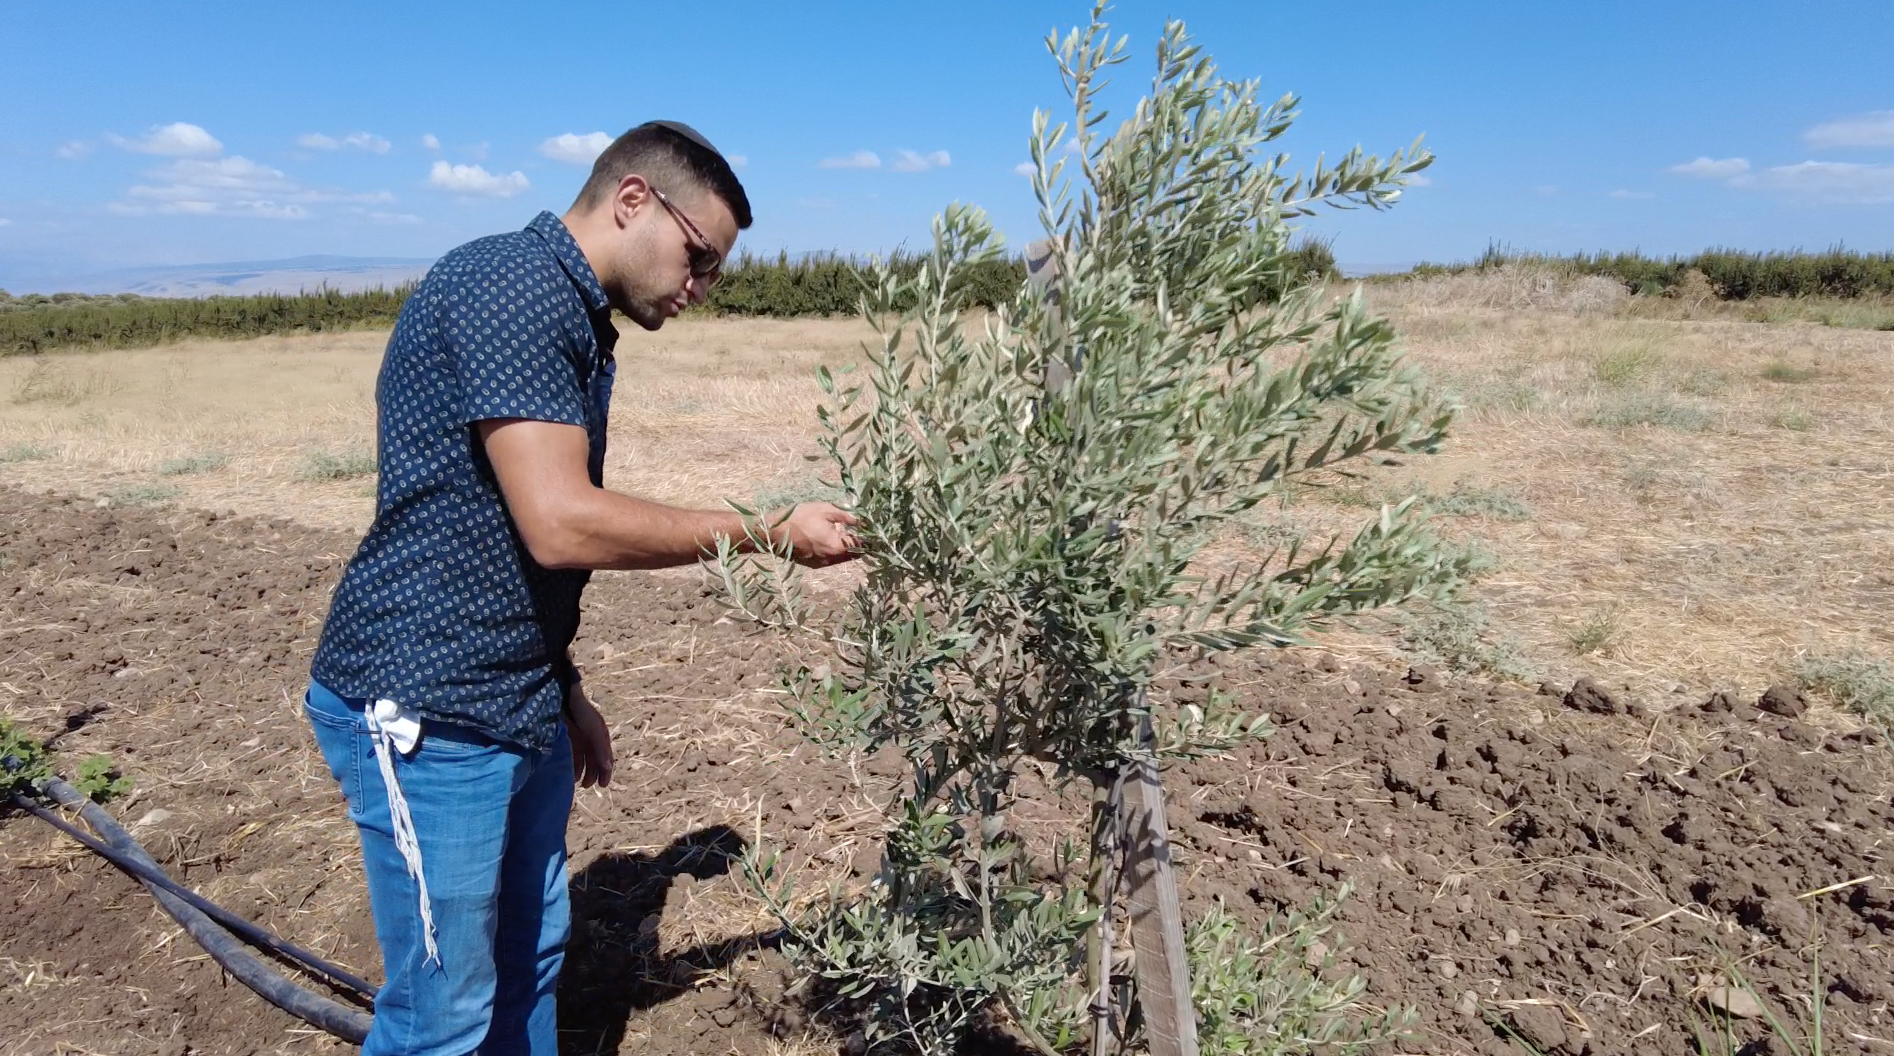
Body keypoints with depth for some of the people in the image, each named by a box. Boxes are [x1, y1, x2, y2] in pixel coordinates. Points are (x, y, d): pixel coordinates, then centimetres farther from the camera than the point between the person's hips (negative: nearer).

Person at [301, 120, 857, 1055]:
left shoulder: (574, 318, 13)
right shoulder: (513, 285, -17)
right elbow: (561, 523, -26)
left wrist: (563, 689, 20)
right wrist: (768, 533, -17)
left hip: (517, 705, 9)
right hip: (425, 713, -9)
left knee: (531, 953, 18)